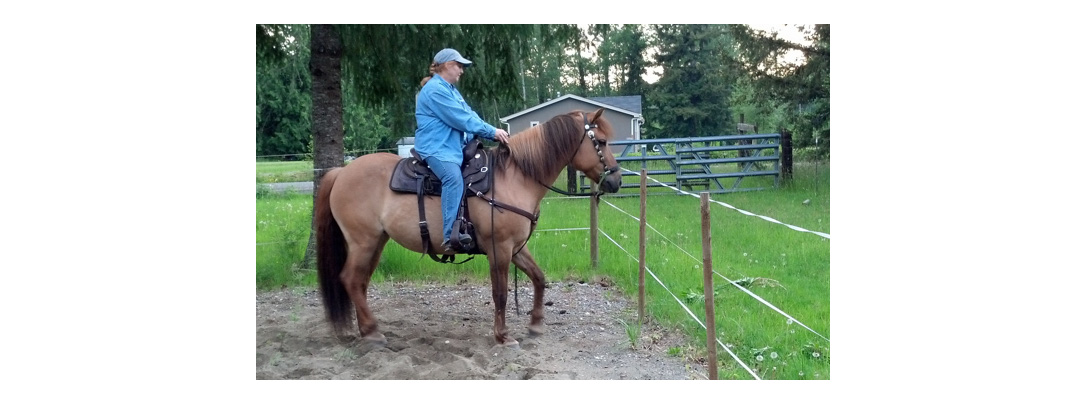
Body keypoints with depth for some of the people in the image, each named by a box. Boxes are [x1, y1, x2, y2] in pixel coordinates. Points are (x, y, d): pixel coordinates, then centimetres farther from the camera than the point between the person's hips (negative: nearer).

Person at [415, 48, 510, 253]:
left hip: (455, 146, 11)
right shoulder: (435, 89, -11)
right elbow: (461, 119, -17)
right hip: (436, 147, -11)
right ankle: (451, 236, -45)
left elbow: (469, 116, 15)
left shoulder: (450, 90, 21)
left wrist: (493, 134, 1)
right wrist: (492, 131, -12)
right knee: (453, 176, -36)